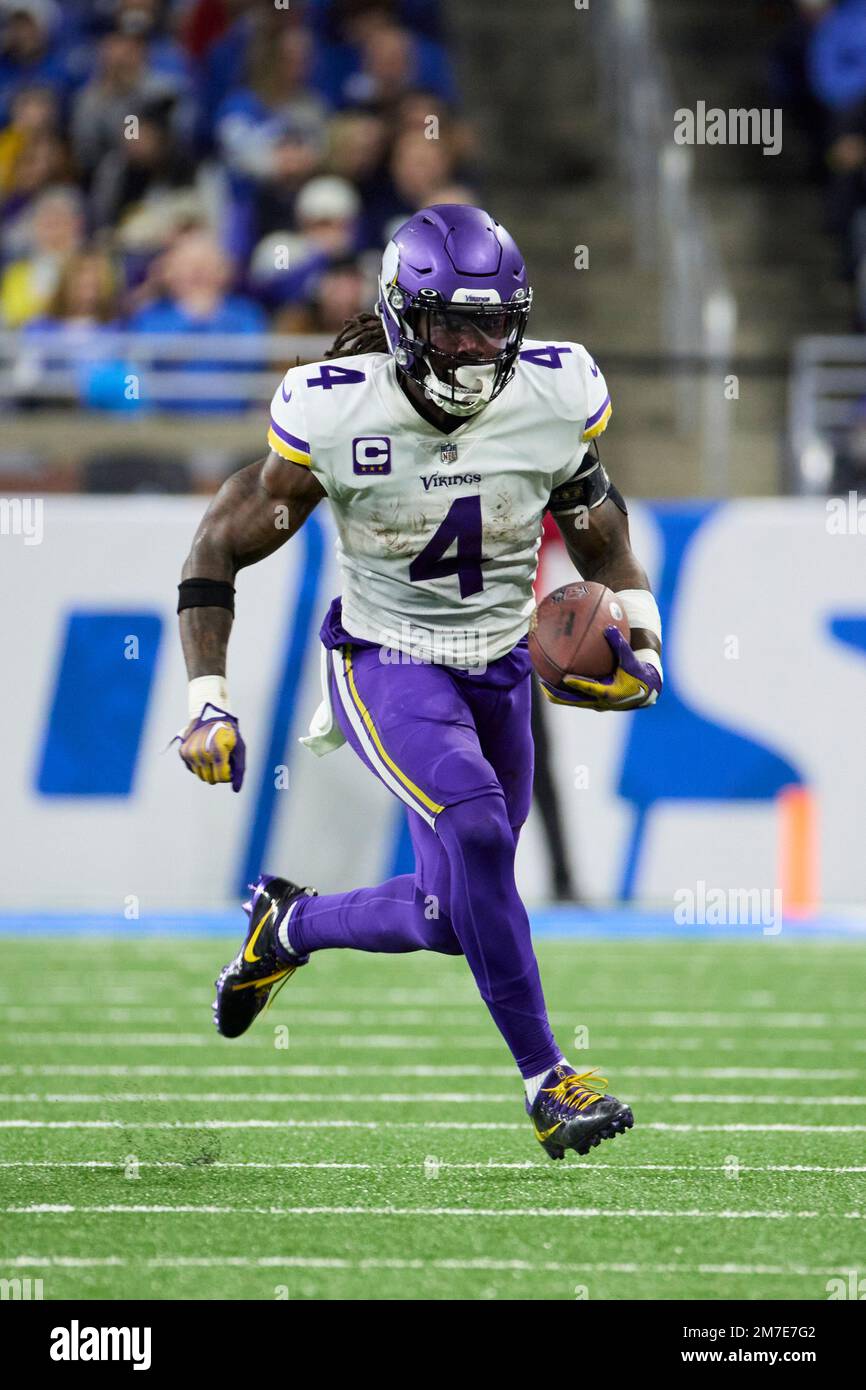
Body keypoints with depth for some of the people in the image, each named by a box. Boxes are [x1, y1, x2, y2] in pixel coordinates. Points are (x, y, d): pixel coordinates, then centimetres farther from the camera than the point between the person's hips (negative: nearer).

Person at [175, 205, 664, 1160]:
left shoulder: (556, 397, -11)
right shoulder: (337, 416, -20)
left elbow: (593, 513, 12)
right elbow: (220, 548, -9)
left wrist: (636, 625, -1)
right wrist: (206, 703, -15)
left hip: (501, 671, 5)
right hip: (386, 663, -5)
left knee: (452, 918, 7)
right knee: (477, 830, -29)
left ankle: (289, 927, 38)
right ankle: (547, 1082, -20)